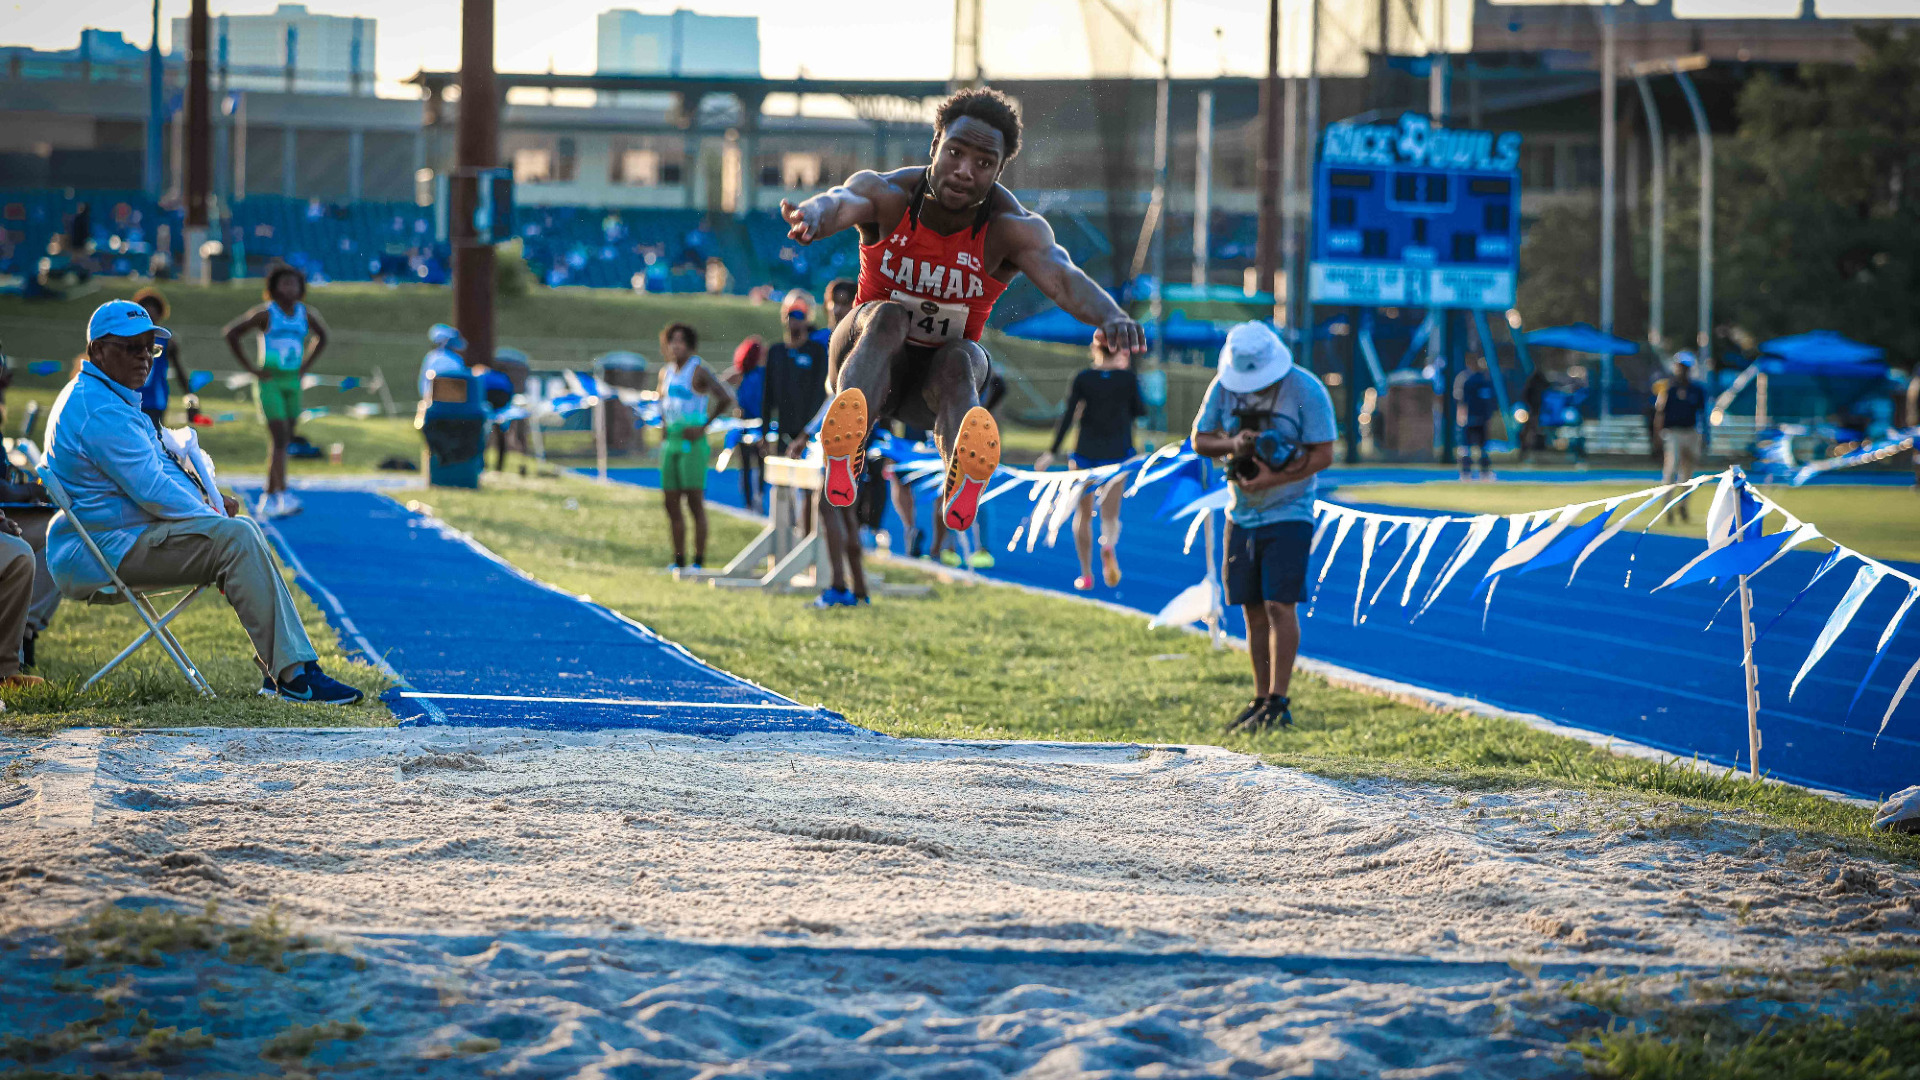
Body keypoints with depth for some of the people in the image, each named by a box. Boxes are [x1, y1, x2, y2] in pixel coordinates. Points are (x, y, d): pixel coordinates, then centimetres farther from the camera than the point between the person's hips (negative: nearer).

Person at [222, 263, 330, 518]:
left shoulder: (306, 315, 5)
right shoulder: (265, 314, -9)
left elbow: (321, 337, 24)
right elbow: (231, 333, -6)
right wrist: (249, 368, -8)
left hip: (292, 382, 6)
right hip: (269, 381, -6)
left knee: (283, 441, 8)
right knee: (279, 438, -16)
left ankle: (268, 498, 16)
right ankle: (282, 495, -21)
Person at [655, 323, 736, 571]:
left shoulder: (698, 371, -8)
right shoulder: (665, 372, 13)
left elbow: (726, 399, -14)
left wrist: (703, 426, -11)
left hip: (692, 444, -7)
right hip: (670, 443, 7)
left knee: (695, 503, -8)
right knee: (671, 504, 6)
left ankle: (699, 561, -6)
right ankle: (678, 559, 13)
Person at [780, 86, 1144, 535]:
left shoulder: (1013, 228, -17)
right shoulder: (888, 195, -16)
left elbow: (1061, 277, -37)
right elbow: (843, 202, -39)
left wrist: (1110, 316, -60)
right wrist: (814, 216, -66)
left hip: (940, 370, 0)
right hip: (869, 349, 0)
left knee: (960, 361, -34)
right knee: (886, 318, -32)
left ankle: (964, 476, -70)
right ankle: (844, 453, -61)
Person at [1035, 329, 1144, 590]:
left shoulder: (1083, 378, -4)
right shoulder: (1127, 377, -4)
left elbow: (1068, 416, -7)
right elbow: (1141, 411, 6)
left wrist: (1052, 453, -3)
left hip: (1086, 453, 0)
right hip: (1118, 453, 0)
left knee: (1083, 514, 14)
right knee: (1110, 515, 4)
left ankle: (1086, 574, 13)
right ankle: (1109, 545, -31)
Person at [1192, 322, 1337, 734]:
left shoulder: (1306, 390, -12)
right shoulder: (1224, 386, 1)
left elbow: (1323, 454, -12)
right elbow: (1200, 440, 5)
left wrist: (1274, 479, -22)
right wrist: (1233, 444, -16)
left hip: (1288, 514, -5)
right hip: (1241, 515, 5)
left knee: (1279, 606, -12)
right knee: (1254, 611, 7)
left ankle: (1278, 703, -11)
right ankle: (1261, 700, 13)